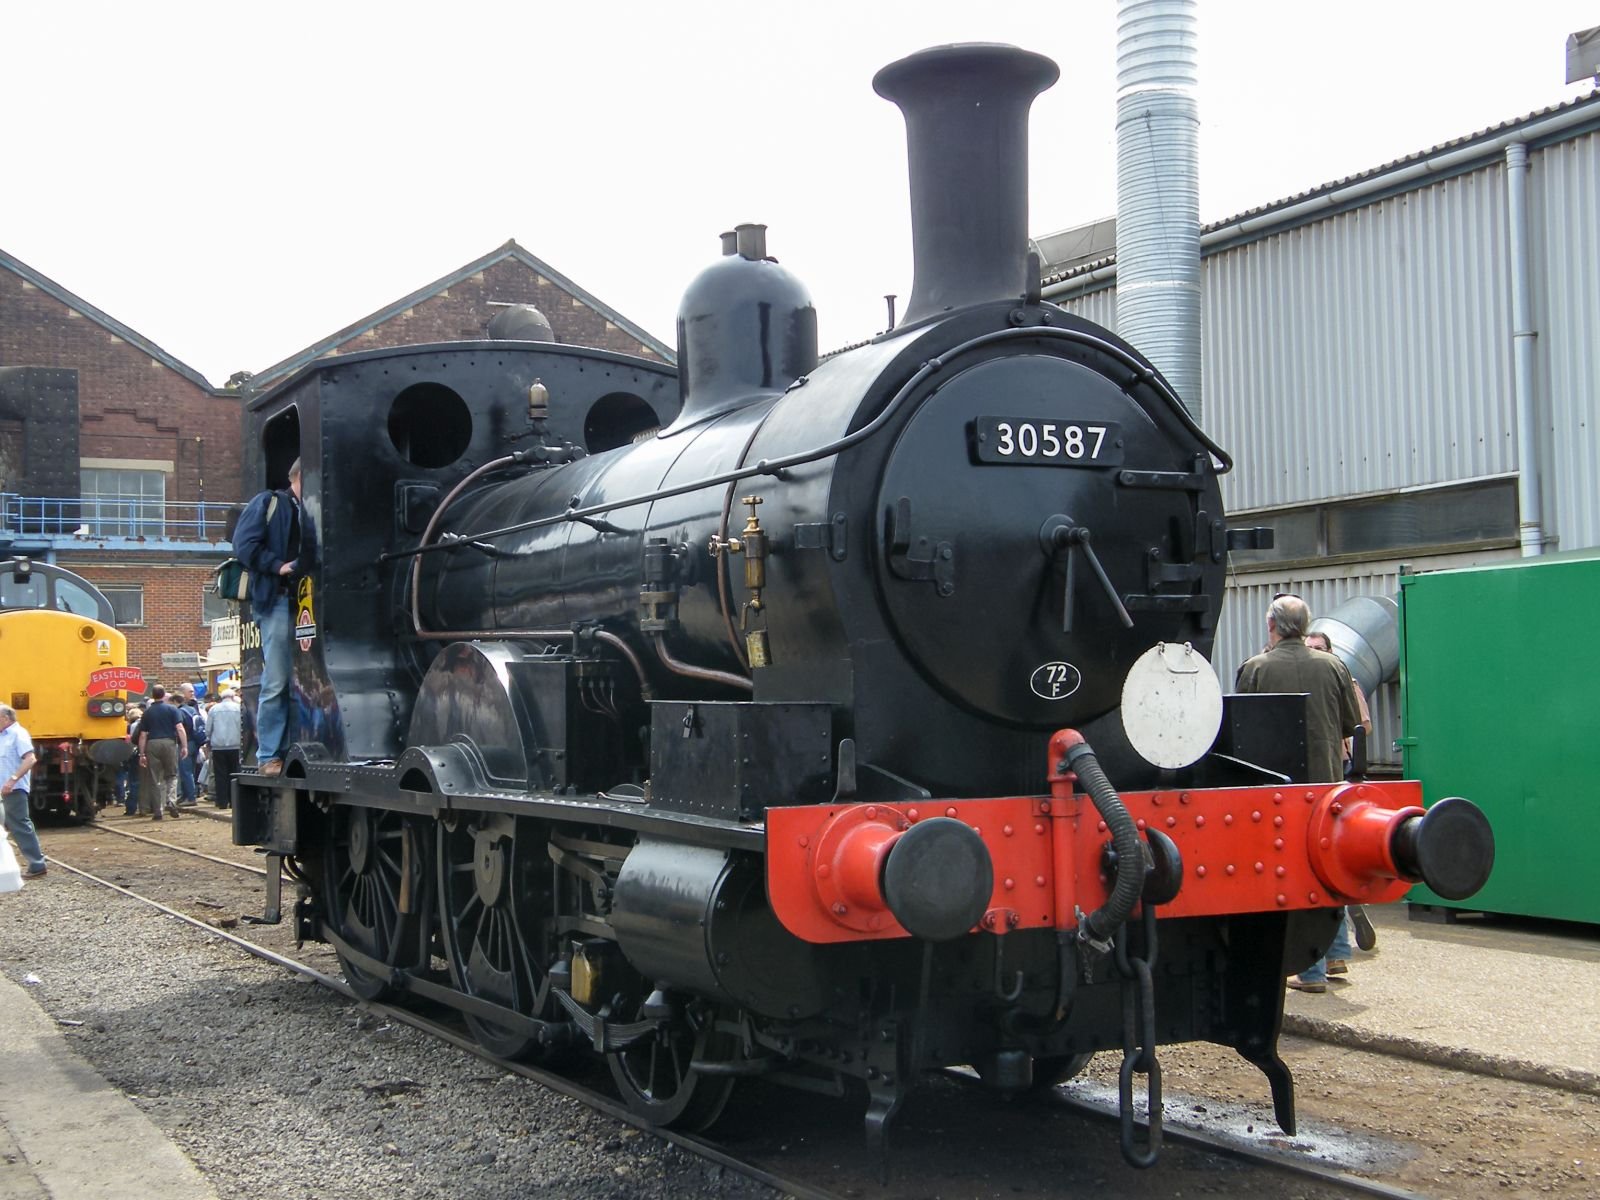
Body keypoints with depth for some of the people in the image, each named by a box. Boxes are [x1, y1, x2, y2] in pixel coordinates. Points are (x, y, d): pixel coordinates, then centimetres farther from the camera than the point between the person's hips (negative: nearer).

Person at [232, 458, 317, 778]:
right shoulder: (270, 503, 6)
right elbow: (244, 543, -4)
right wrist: (277, 566, -12)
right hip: (278, 601, -5)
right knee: (276, 682, -6)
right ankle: (268, 756, -1)